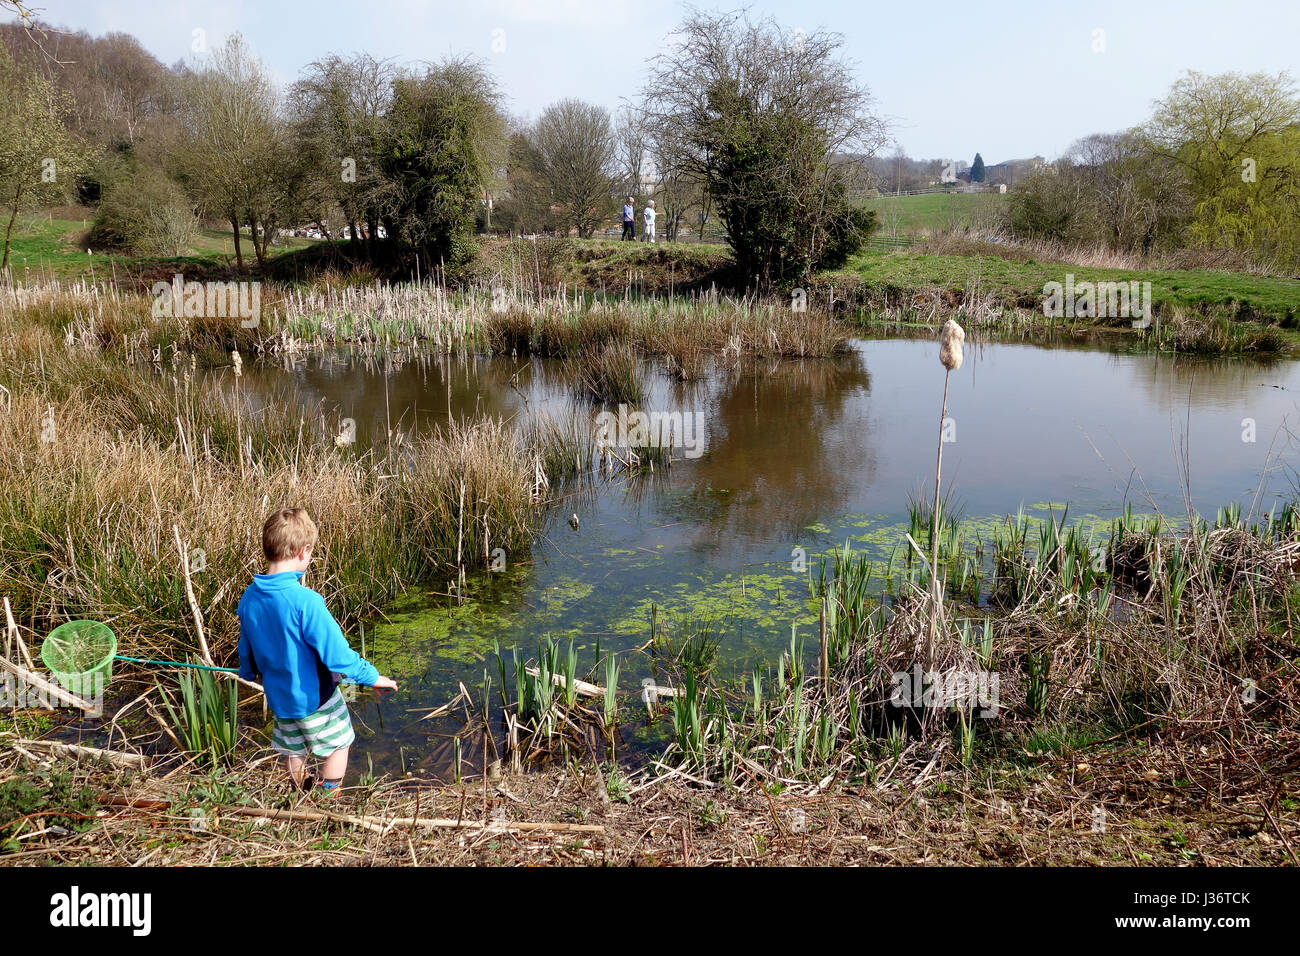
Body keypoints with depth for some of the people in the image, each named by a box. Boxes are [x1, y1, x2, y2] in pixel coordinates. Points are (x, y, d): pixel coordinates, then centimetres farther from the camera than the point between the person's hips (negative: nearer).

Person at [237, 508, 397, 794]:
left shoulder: (249, 598, -8)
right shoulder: (305, 601, -30)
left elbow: (246, 647, 9)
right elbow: (336, 652, -28)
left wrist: (248, 673, 30)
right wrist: (372, 677, -15)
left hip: (279, 696, 7)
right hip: (314, 696, -6)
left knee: (293, 751, 26)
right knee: (338, 745, 17)